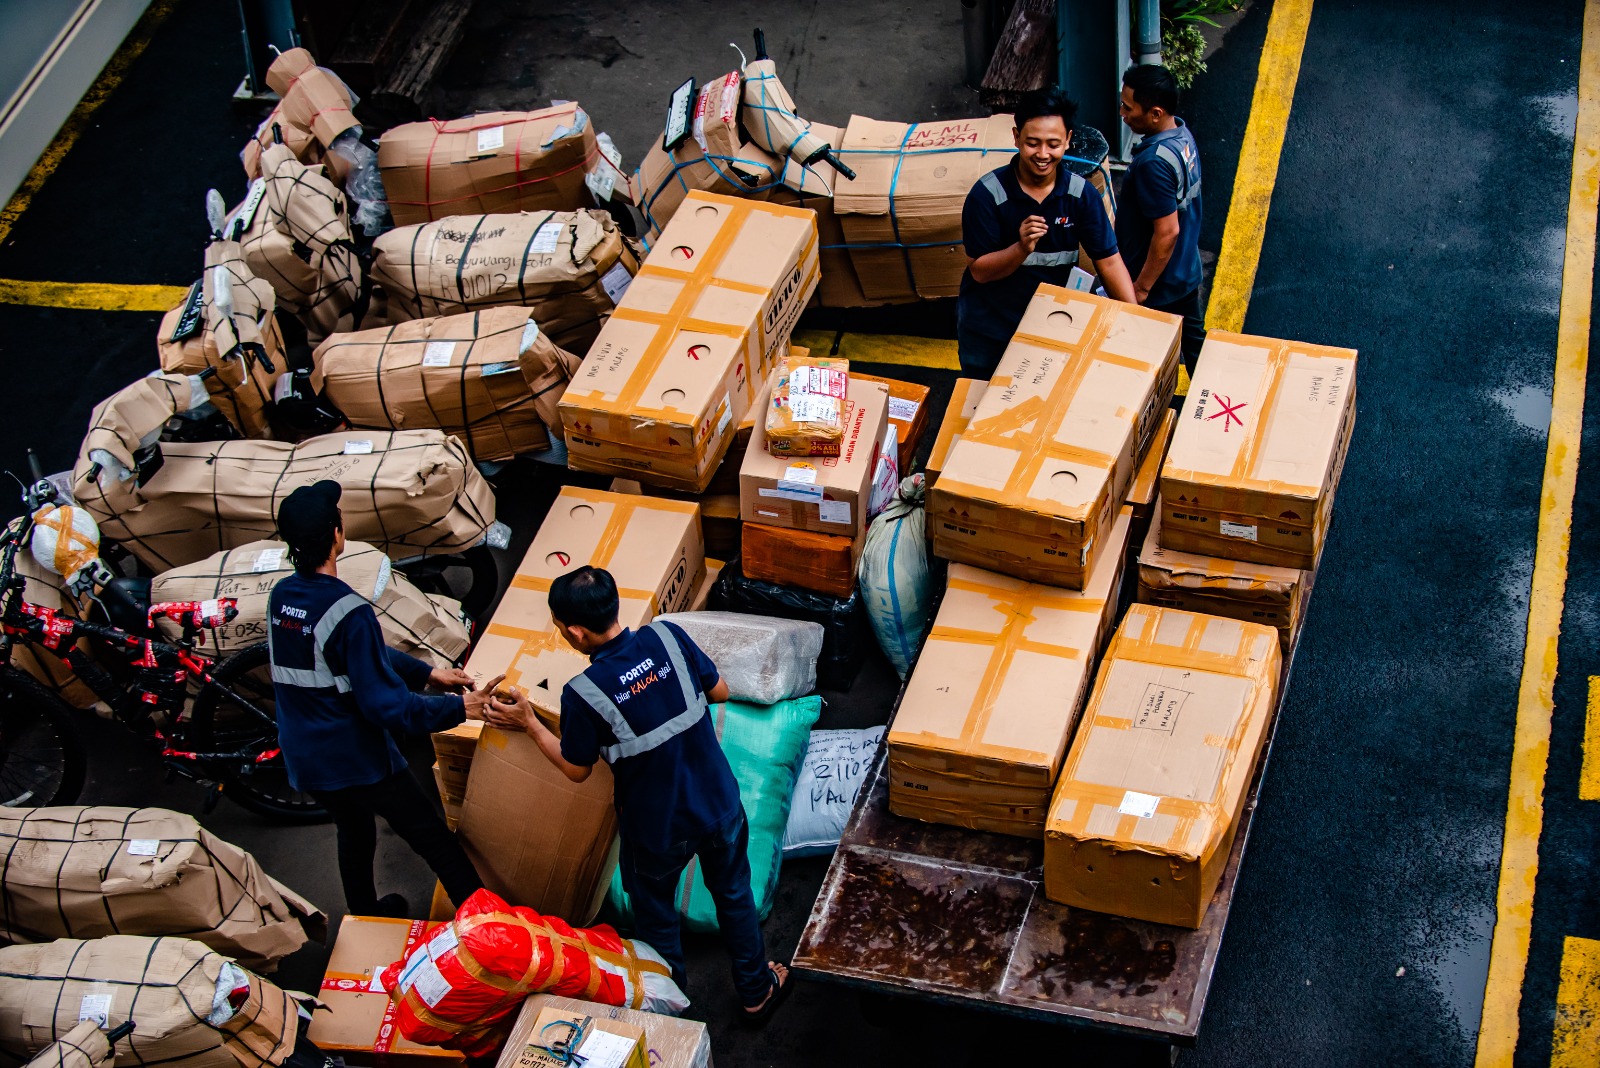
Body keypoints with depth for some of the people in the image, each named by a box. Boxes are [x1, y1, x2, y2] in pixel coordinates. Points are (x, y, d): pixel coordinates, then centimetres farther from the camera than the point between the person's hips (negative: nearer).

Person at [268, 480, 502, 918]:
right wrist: (457, 708, -21)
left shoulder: (280, 597, -2)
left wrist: (427, 672, 7)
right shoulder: (349, 612, -28)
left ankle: (365, 916, 46)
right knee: (432, 837, 6)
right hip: (358, 761, -7)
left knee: (354, 833, 29)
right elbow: (384, 703, -27)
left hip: (304, 760, 7)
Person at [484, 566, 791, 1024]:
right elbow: (720, 692, -2)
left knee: (655, 914, 27)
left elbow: (577, 770, -9)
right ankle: (757, 990, 47)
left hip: (657, 829, -3)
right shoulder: (668, 636, -18)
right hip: (720, 805, 3)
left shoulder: (582, 695, -27)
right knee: (734, 894, 28)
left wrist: (529, 723, 3)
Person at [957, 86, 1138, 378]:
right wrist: (1022, 248, -36)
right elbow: (979, 271, -18)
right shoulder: (987, 194, -18)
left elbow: (1108, 260, -9)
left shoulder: (1081, 193, -10)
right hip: (988, 329, -2)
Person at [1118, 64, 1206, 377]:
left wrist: (1141, 289, -21)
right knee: (1193, 340, 24)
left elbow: (1167, 231, -29)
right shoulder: (1183, 134, -4)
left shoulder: (1153, 163, -33)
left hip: (1159, 283, -9)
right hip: (1187, 269, 9)